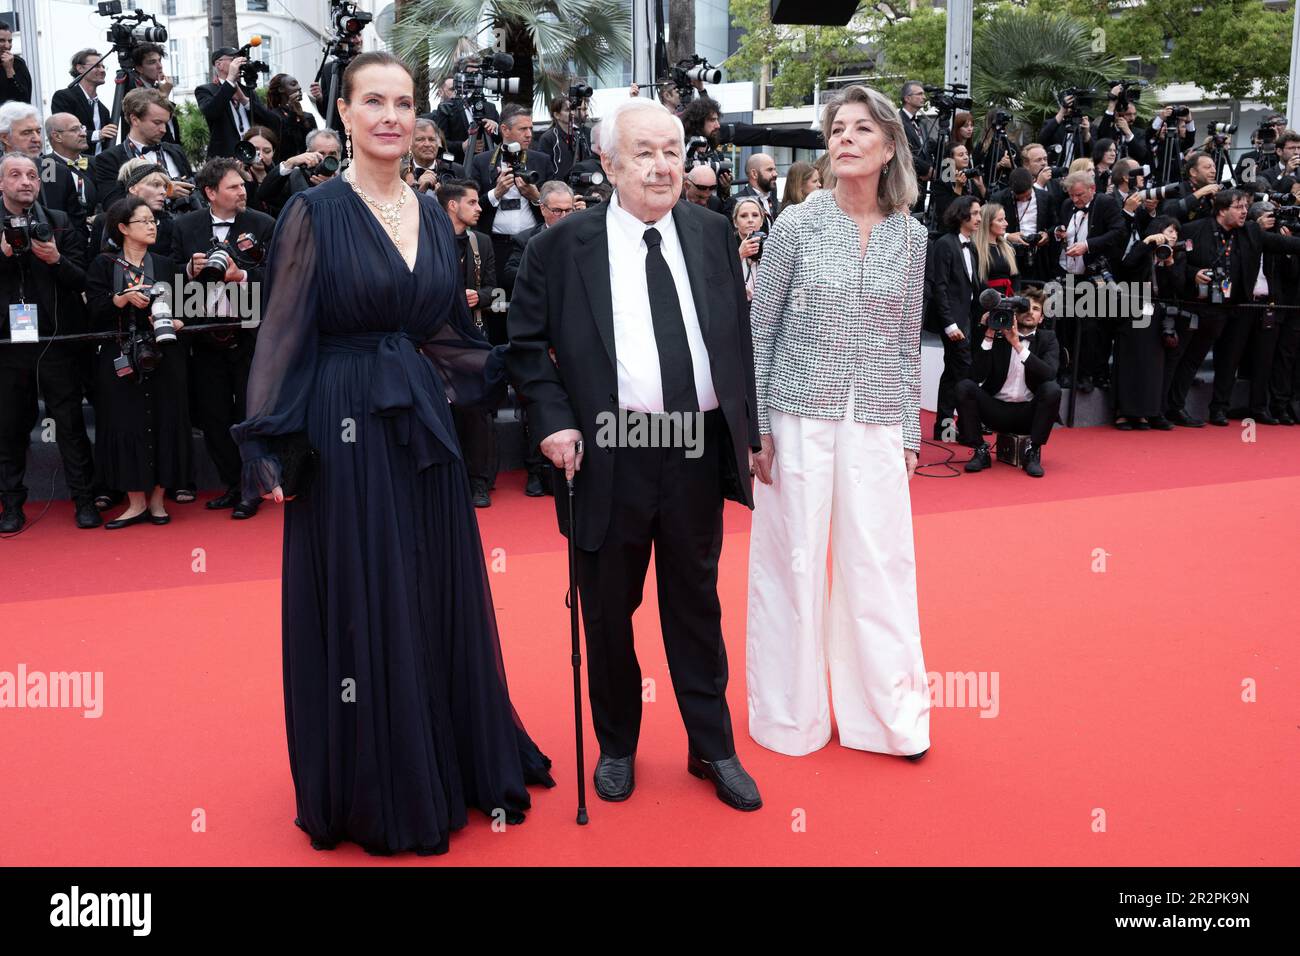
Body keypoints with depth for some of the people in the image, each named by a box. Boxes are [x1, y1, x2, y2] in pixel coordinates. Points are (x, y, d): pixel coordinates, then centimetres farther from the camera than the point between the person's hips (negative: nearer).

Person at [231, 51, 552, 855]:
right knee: (360, 607, 4)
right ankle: (372, 791, 21)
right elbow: (282, 333, -7)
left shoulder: (433, 213, 10)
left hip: (425, 424, 5)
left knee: (441, 598, 12)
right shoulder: (317, 211, -6)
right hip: (346, 428, -5)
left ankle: (453, 764, 30)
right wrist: (268, 447, -12)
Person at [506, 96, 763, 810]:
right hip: (610, 454, -2)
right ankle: (616, 745, 32)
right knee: (608, 612, 12)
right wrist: (553, 421, -11)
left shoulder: (711, 232, 6)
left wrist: (745, 432, 8)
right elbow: (524, 343, 1)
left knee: (697, 605, 14)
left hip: (698, 450, 2)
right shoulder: (562, 245, -3)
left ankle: (713, 749, 29)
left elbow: (739, 339, 10)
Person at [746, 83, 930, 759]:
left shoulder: (911, 236, 5)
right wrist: (756, 427, -5)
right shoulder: (797, 225, -3)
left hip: (876, 423, 2)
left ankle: (887, 713, 22)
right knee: (793, 563, 5)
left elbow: (906, 343, 10)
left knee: (881, 565, 5)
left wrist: (909, 435, 8)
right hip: (800, 417, -2)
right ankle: (791, 715, 22)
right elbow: (760, 330, -1)